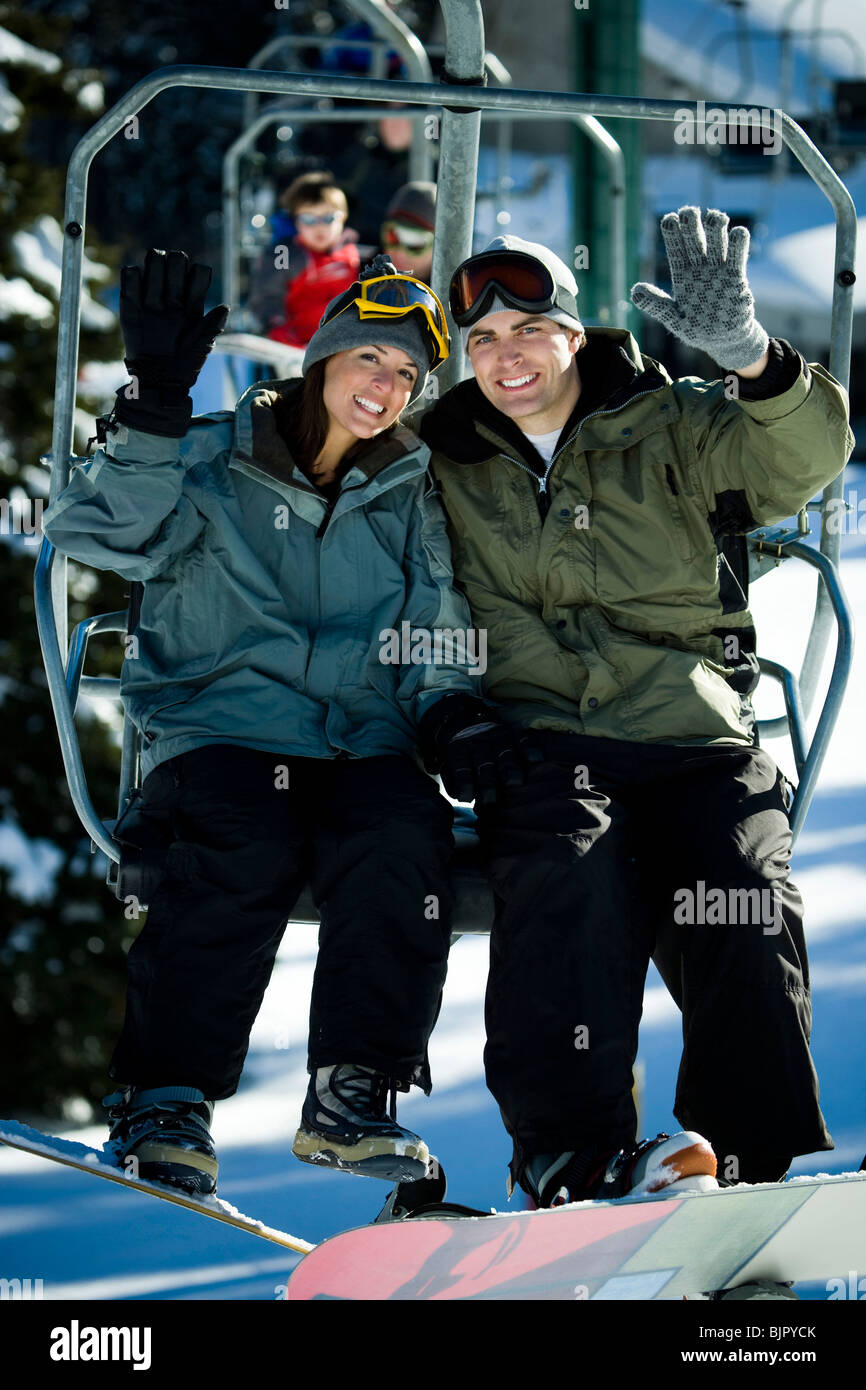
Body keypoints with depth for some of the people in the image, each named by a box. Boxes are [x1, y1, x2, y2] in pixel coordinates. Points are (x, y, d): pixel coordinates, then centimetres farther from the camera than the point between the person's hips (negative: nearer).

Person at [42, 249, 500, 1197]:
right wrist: (154, 405, -22)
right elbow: (102, 531, -10)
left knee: (406, 834, -32)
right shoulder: (213, 466, 7)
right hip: (221, 734, -3)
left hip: (365, 746, 3)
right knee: (246, 847, -36)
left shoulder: (411, 498, 18)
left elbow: (439, 644, 18)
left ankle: (353, 1094, -26)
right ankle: (166, 1098, -26)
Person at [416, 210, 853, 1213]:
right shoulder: (448, 465, 16)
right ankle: (573, 1150, -43)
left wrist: (748, 359, -29)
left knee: (744, 900, -26)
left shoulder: (664, 430, 10)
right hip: (543, 744, 0)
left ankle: (748, 1166, -27)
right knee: (567, 873, -32)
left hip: (693, 736, 0)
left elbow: (802, 458, -8)